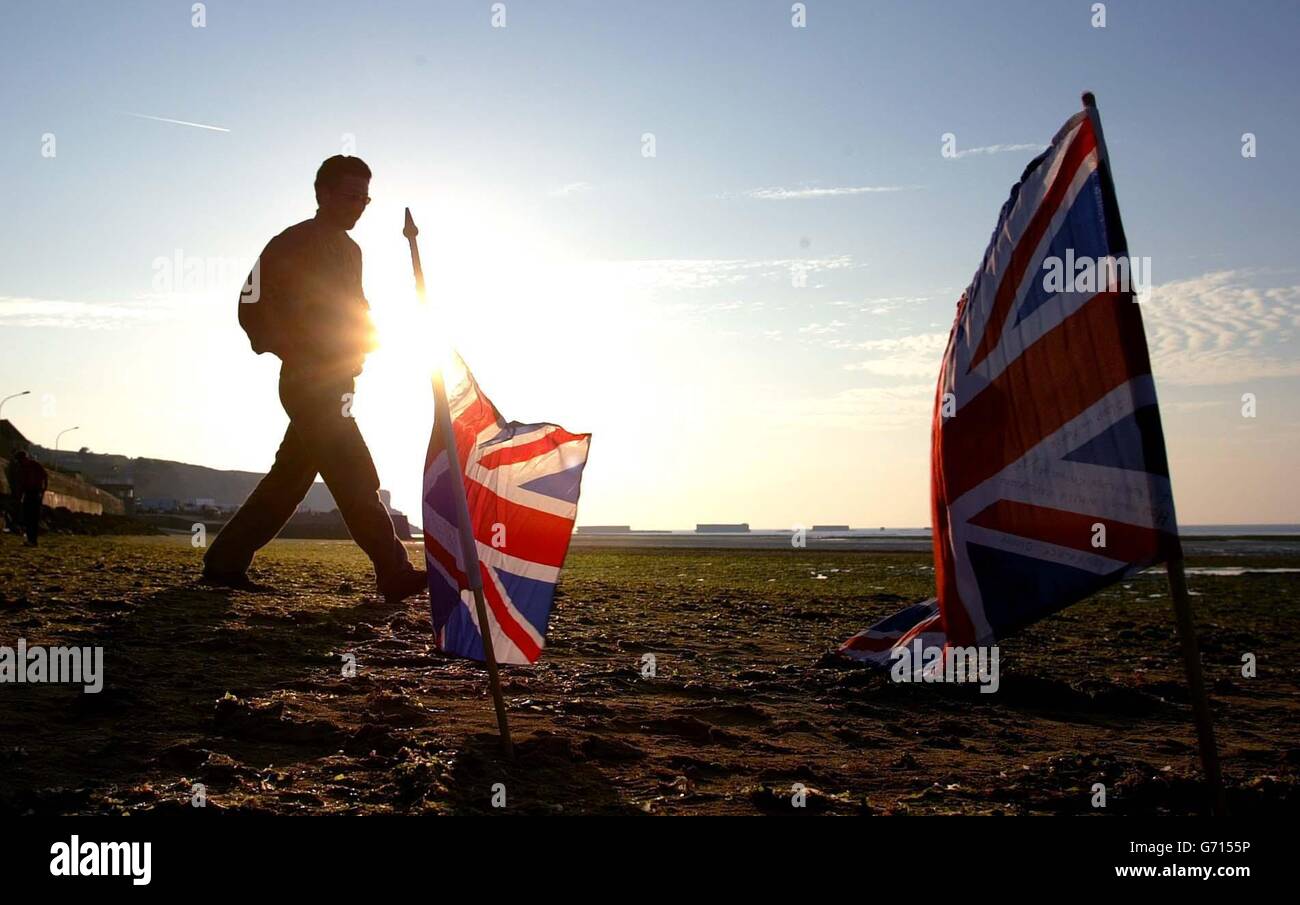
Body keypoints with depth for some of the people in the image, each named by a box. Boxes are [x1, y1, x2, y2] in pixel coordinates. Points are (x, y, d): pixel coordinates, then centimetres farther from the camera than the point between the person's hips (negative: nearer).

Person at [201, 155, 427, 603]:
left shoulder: (350, 250, 20)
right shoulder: (292, 244, -5)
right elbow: (253, 305, -8)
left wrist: (370, 331, 7)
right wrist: (291, 350, -14)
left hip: (334, 383, 9)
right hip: (308, 381, -9)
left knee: (289, 476, 10)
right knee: (355, 478, -12)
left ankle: (225, 561, 17)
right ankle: (395, 574, -11)